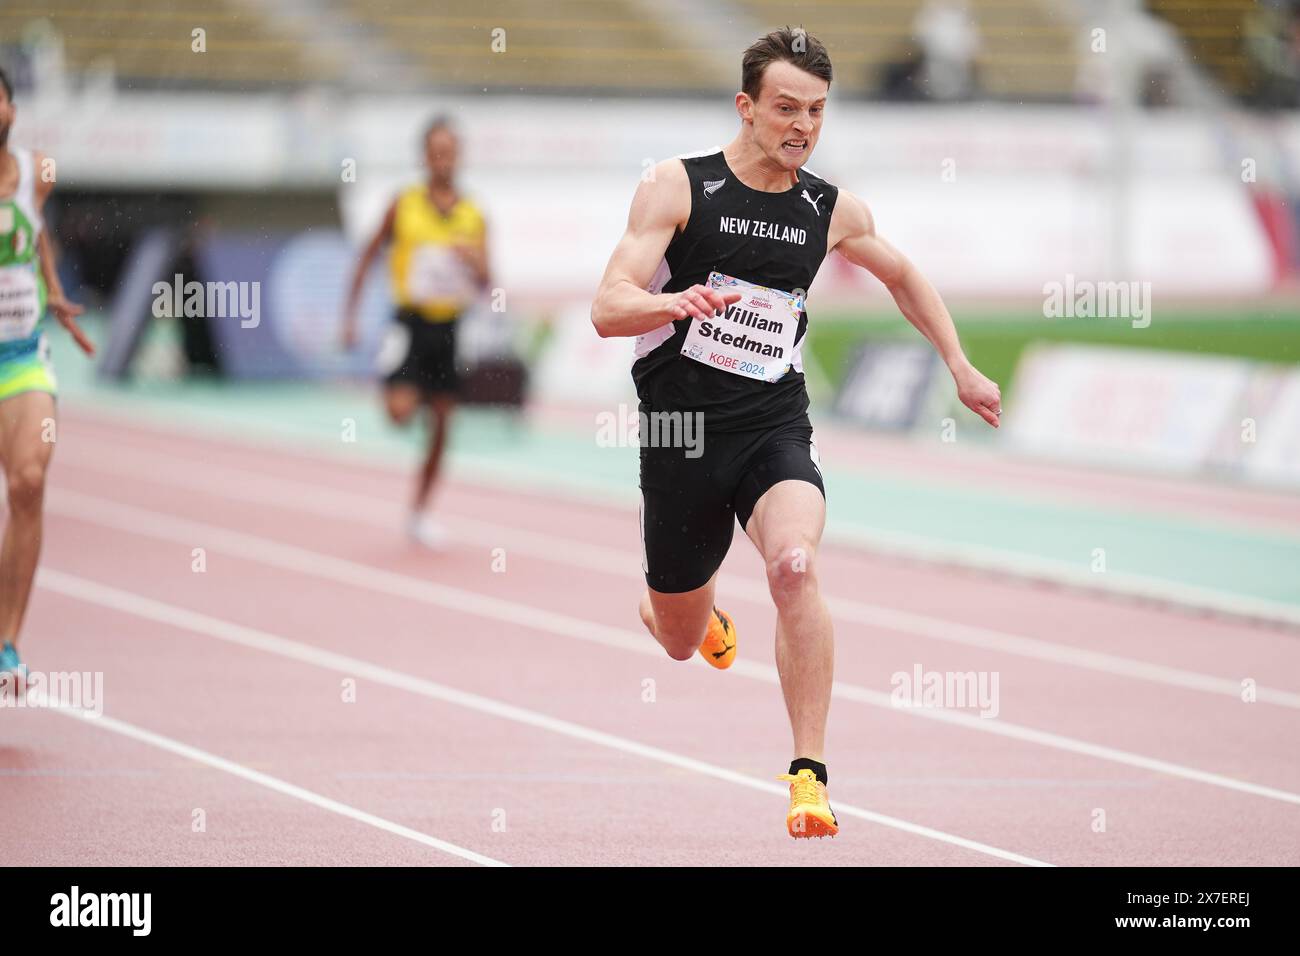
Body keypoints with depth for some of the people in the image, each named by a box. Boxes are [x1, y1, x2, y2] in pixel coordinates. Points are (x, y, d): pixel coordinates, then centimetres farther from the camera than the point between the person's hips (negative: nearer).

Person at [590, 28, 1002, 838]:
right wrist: (676, 303, -37)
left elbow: (903, 275, 25)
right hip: (679, 433, -1)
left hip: (773, 426, 1)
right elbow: (608, 309, -17)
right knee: (680, 644, 13)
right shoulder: (678, 187, -8)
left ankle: (810, 775, -26)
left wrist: (961, 367, 22)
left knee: (795, 564, -31)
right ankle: (699, 608, 54)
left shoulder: (833, 211, 3)